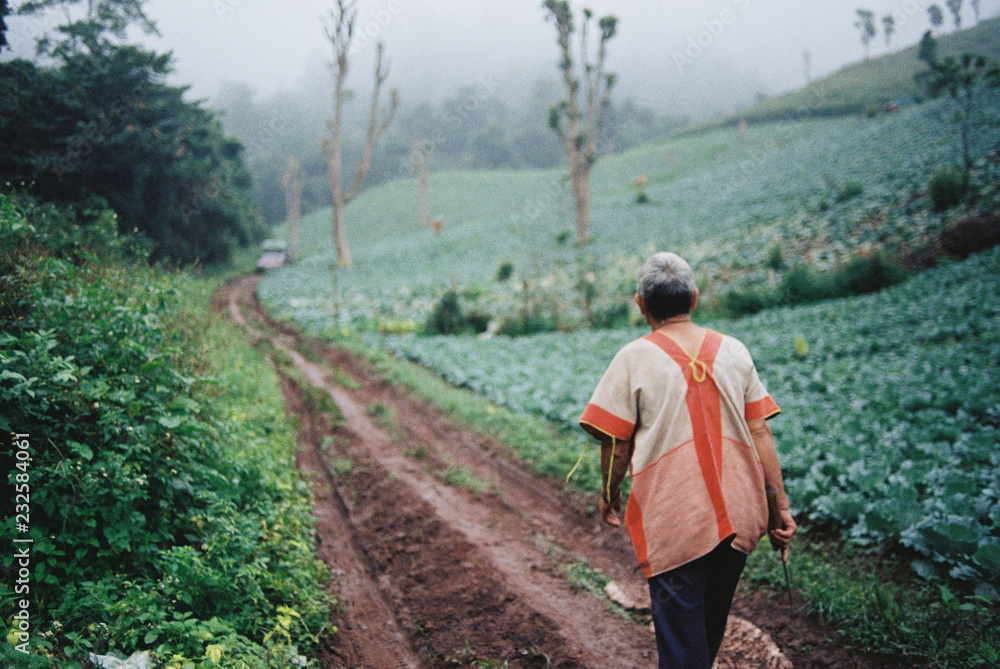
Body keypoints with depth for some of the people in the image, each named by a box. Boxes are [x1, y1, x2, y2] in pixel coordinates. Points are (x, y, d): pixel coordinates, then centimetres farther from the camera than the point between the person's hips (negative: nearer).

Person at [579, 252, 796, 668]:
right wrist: (780, 505, 7)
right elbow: (760, 433, 2)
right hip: (738, 517, 4)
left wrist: (609, 495, 11)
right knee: (713, 621, 24)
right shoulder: (734, 352, 3)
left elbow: (615, 444, -6)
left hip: (673, 522, -4)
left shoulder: (633, 359, -7)